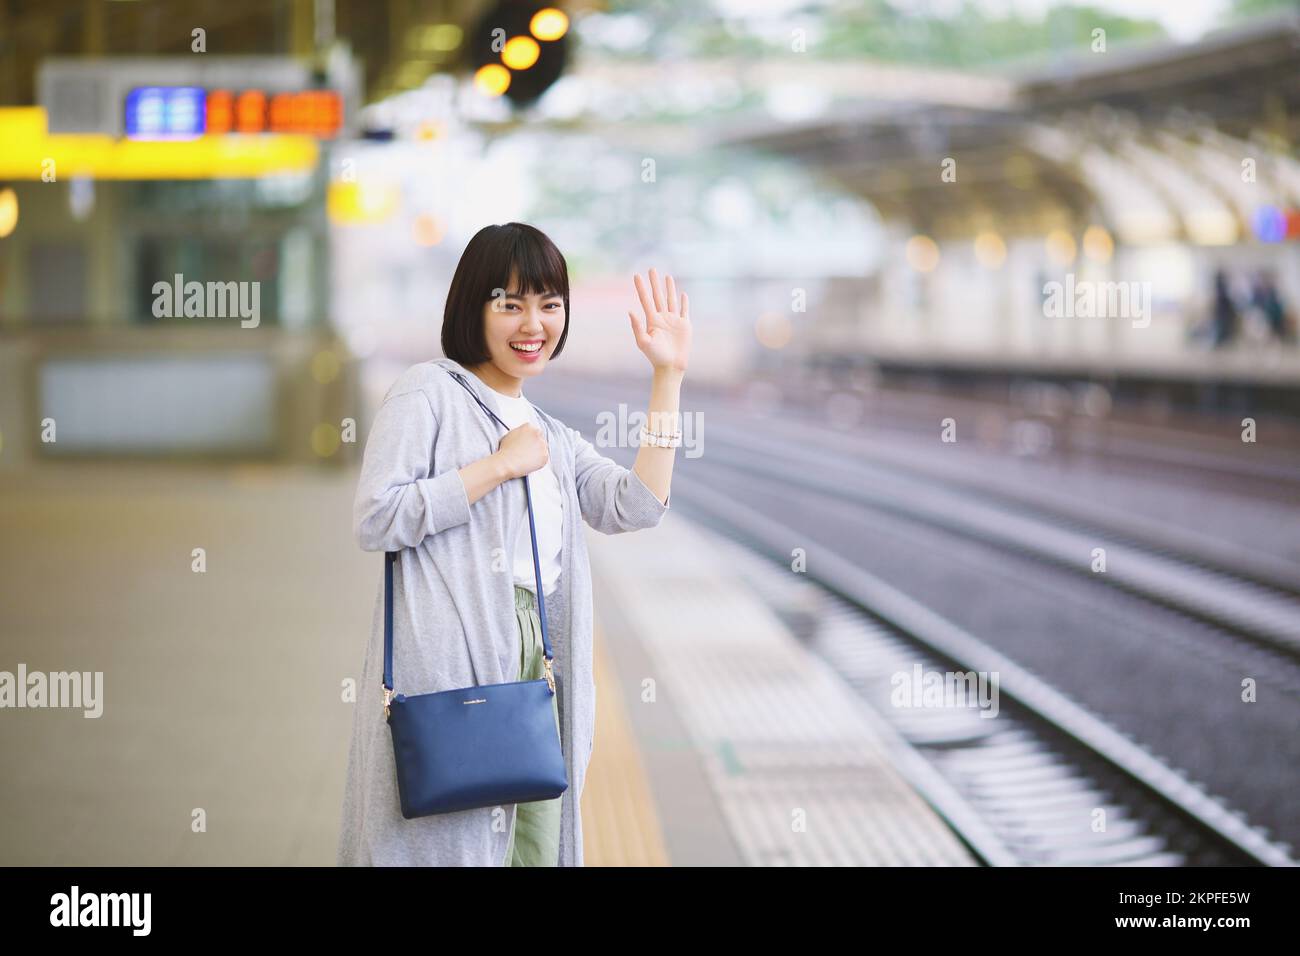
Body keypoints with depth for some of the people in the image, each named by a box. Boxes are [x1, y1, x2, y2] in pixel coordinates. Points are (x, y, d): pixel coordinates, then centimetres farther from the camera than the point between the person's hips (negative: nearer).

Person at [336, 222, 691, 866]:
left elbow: (635, 507, 8)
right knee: (458, 845, -11)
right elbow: (376, 519, -9)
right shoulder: (429, 392, 3)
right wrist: (502, 464, -6)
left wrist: (668, 377, 6)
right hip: (448, 667, -7)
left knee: (537, 848, 3)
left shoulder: (553, 437, 24)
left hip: (537, 667, 7)